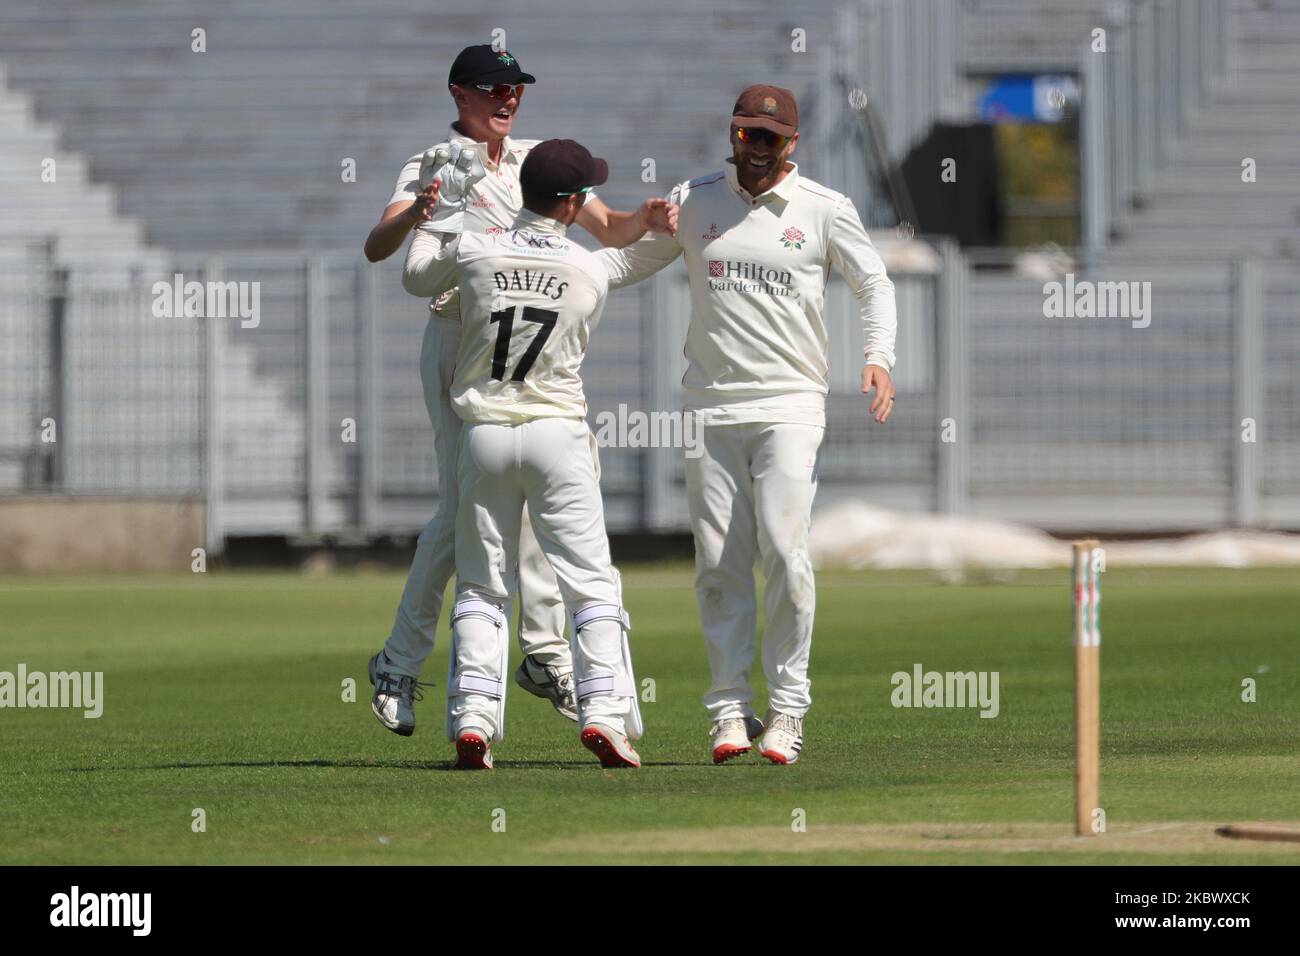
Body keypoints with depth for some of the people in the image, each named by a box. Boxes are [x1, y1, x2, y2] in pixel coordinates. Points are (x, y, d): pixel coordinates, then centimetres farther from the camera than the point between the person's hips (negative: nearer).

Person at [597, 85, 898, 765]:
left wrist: (878, 357, -9)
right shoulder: (694, 202, 9)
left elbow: (874, 286, 8)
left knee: (785, 551, -14)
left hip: (790, 408, -2)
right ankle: (730, 709, 6)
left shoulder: (826, 210, 3)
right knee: (719, 564, 0)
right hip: (711, 409, 2)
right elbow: (628, 257, 16)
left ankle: (787, 707, -6)